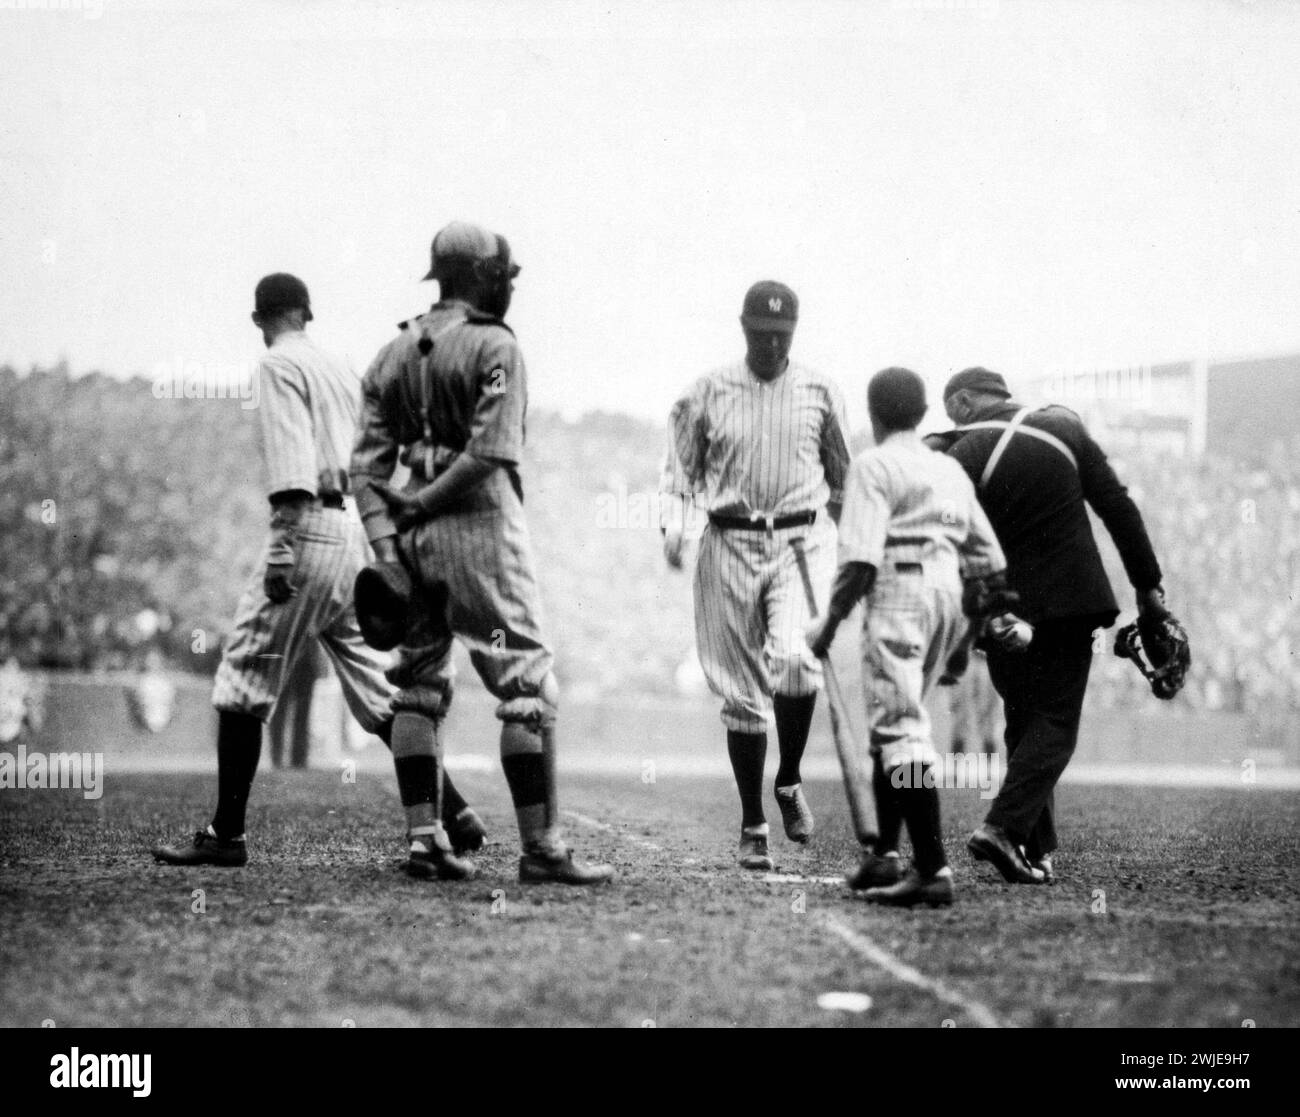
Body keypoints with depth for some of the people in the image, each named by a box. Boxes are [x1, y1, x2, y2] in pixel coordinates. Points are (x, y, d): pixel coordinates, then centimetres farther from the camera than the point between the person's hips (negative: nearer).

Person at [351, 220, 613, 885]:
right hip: (481, 528, -6)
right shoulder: (493, 346, -7)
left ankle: (424, 839, 11)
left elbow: (368, 464, 5)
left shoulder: (393, 355, 11)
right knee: (529, 690, -3)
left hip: (415, 534, 7)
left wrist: (386, 544, 0)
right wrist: (420, 503, -8)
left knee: (418, 689, 13)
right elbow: (489, 452, -18)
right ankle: (541, 848, -5)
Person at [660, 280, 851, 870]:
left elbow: (843, 476, 16)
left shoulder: (821, 392, 7)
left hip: (802, 540, -1)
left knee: (795, 658, -25)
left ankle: (790, 782, 0)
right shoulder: (707, 393, 4)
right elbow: (679, 468, 9)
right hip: (730, 543, 1)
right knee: (742, 690, 2)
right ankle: (752, 827, 12)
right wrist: (673, 524, -9)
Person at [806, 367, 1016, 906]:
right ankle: (884, 855, 19)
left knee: (899, 726, -11)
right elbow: (988, 556, 17)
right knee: (893, 723, 18)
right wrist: (996, 612, 22)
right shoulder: (950, 469, 20)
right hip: (949, 596, 8)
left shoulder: (874, 466, -3)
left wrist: (830, 621, -8)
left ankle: (932, 870, -19)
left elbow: (861, 558, -13)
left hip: (899, 591, -8)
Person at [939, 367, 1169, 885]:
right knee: (1055, 725, 1)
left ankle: (1037, 851, 12)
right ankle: (1003, 826, -18)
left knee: (1024, 724, 14)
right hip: (1070, 600, -1)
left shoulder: (961, 457, -4)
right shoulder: (1064, 427, 2)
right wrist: (1148, 585, 6)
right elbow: (1118, 507, 2)